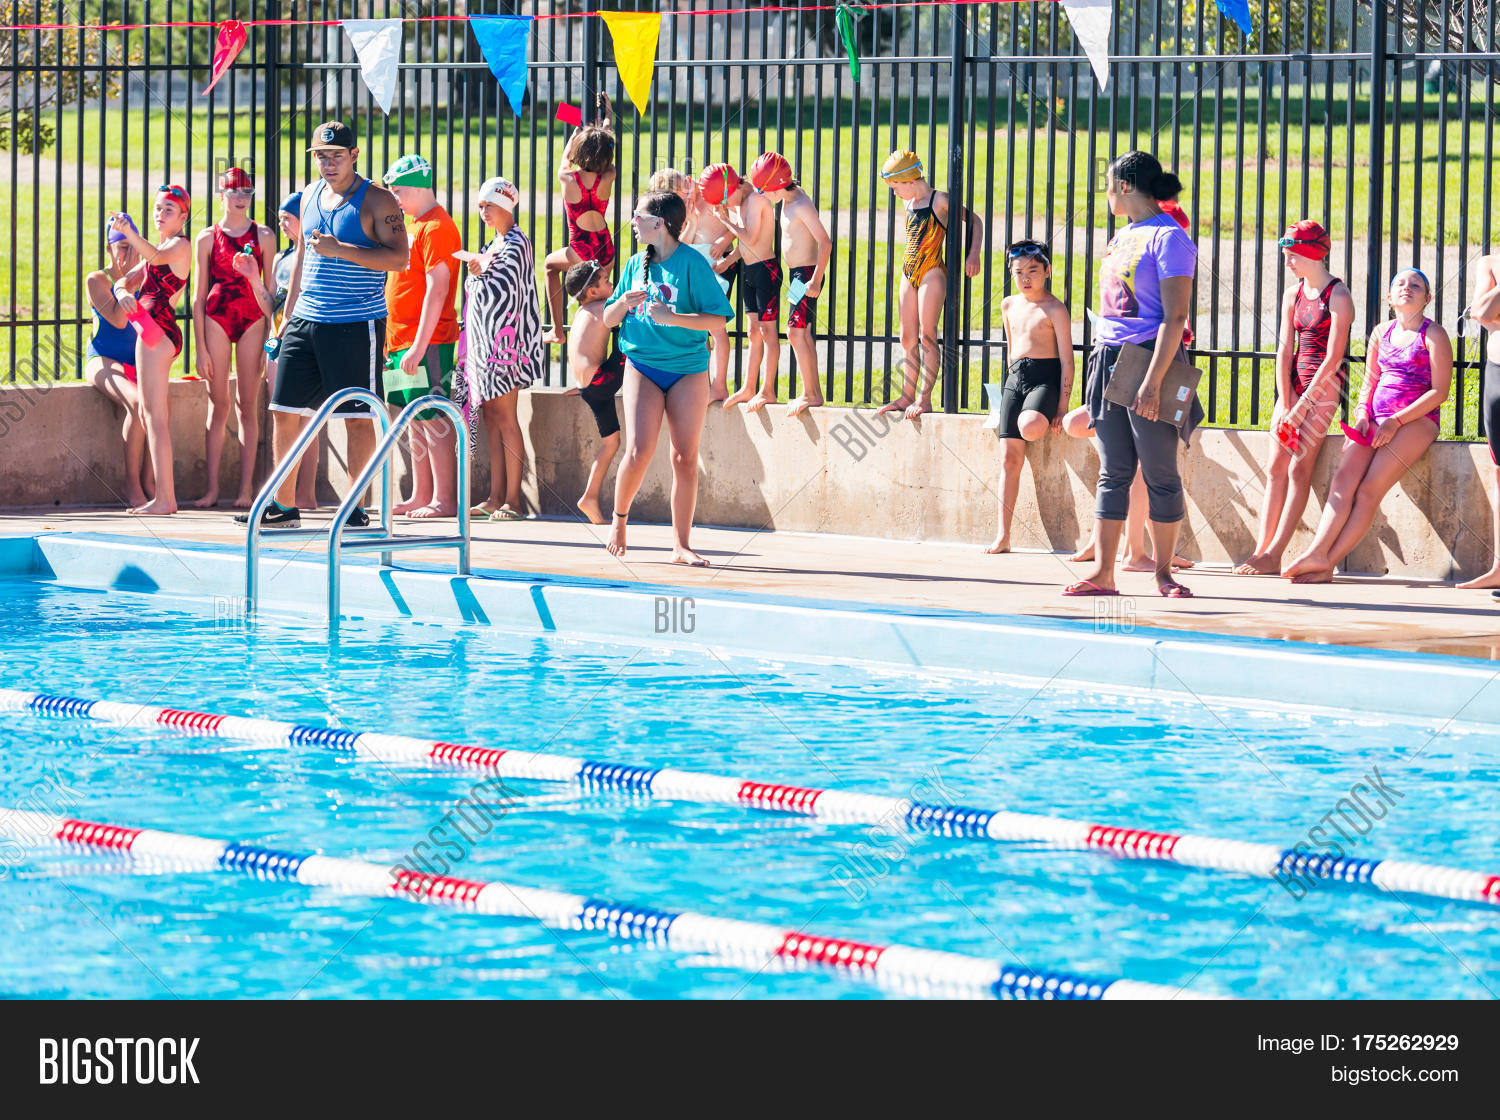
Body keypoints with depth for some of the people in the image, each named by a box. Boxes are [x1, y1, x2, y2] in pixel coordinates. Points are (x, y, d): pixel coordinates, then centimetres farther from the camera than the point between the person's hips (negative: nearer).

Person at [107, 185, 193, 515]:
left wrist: (129, 233, -47)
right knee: (149, 416, 13)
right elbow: (124, 281, 19)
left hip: (158, 332, -11)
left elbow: (157, 257, -30)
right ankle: (166, 497, 15)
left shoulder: (180, 245, -7)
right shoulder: (160, 249, 23)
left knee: (155, 417, -13)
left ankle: (163, 499, -16)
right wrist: (123, 292, -6)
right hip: (152, 333, 11)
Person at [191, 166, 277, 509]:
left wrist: (271, 338, 2)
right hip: (216, 318, 0)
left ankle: (246, 488, 2)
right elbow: (199, 295, 6)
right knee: (218, 404, 0)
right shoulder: (207, 239, 6)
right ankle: (212, 488, 4)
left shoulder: (263, 236, 7)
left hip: (253, 320, 0)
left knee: (248, 404, 0)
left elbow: (270, 290, 8)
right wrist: (201, 346, 1)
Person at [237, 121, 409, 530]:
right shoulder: (310, 195, 13)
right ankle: (284, 506, 13)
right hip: (306, 322, 6)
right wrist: (288, 314, 21)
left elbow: (399, 258, -15)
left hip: (356, 325, -6)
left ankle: (357, 508, 5)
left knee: (357, 417, -2)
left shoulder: (376, 200, -6)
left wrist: (340, 250, -22)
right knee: (284, 410, 4)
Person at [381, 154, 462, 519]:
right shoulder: (413, 226, 18)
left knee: (434, 420, -8)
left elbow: (437, 290, -20)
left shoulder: (437, 228, -13)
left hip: (427, 342, -10)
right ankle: (421, 496, 18)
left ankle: (444, 500, -7)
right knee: (416, 420, 12)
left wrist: (419, 346, -23)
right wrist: (395, 342, 20)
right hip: (401, 340, 10)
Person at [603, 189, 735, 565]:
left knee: (685, 457, 0)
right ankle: (619, 518, 13)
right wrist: (624, 302, -8)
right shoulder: (636, 265, 7)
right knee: (639, 451, -12)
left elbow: (719, 318, -12)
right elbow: (608, 320, 14)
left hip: (688, 369, -2)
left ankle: (681, 544, 7)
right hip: (642, 367, 2)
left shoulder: (692, 264, -7)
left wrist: (671, 317, -22)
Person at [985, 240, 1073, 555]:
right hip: (1016, 377, 6)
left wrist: (1062, 407, -13)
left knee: (1029, 428, -37)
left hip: (1046, 378, -6)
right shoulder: (1009, 305, 13)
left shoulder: (1055, 309, -6)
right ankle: (1003, 536, -4)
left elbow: (1067, 360, -8)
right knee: (1010, 456, -3)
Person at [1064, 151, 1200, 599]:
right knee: (1112, 473, 6)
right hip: (1109, 360, 8)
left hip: (1148, 358, -8)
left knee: (1160, 474, -2)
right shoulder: (1122, 238, 16)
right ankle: (1102, 573, 5)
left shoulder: (1169, 238, -10)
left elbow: (1175, 317, -16)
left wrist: (1152, 381, -22)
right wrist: (1099, 374, 18)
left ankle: (1164, 572, 4)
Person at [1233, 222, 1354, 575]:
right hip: (1295, 378, 7)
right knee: (1275, 467, -1)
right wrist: (1284, 404, -4)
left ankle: (1273, 555, -15)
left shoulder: (1338, 296, -11)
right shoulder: (1293, 295, 10)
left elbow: (1334, 357, -16)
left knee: (1299, 467, -13)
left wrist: (1301, 406, -17)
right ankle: (1261, 550, -2)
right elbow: (1284, 351, 6)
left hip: (1326, 382, -7)